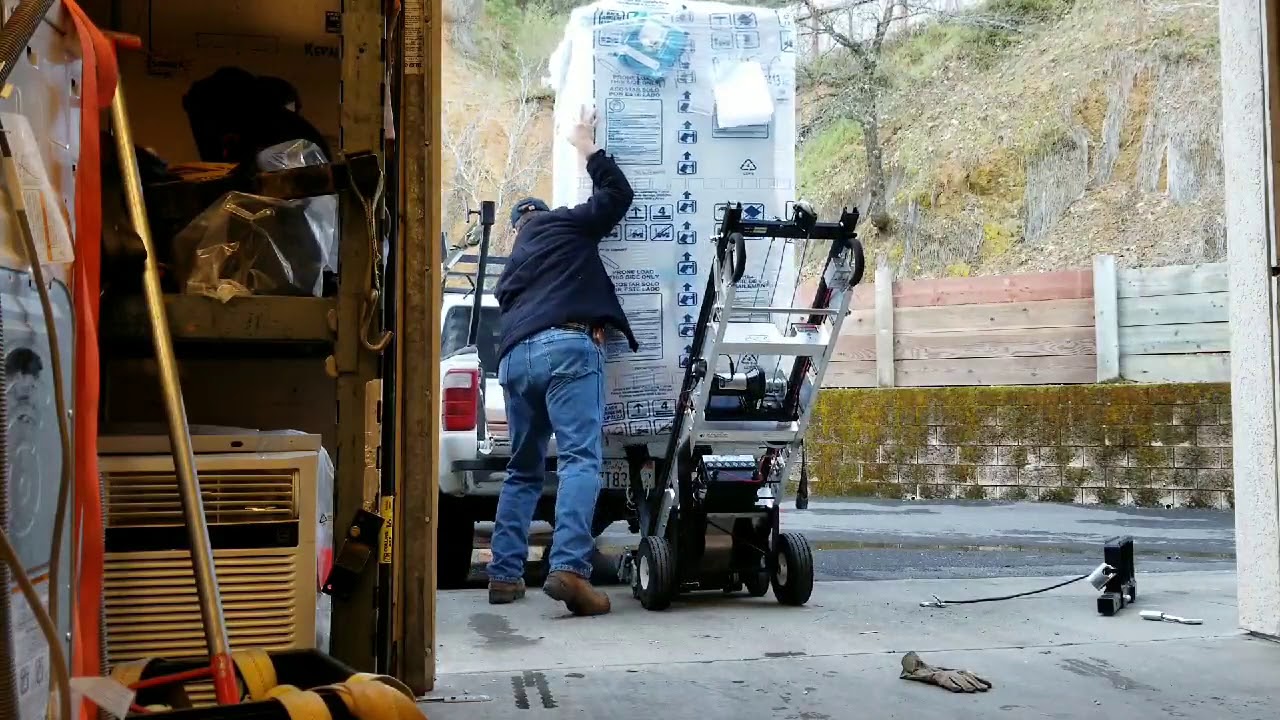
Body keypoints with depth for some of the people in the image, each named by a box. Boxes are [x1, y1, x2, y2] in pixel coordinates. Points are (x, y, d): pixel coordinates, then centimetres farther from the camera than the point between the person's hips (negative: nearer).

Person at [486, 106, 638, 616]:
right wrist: (588, 149, 31)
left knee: (522, 470, 16)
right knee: (580, 459, -14)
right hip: (568, 346, -6)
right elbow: (618, 195, 19)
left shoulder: (514, 261, 35)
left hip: (515, 356, 6)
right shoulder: (564, 225, 18)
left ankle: (505, 575, 12)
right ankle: (569, 568, -30)